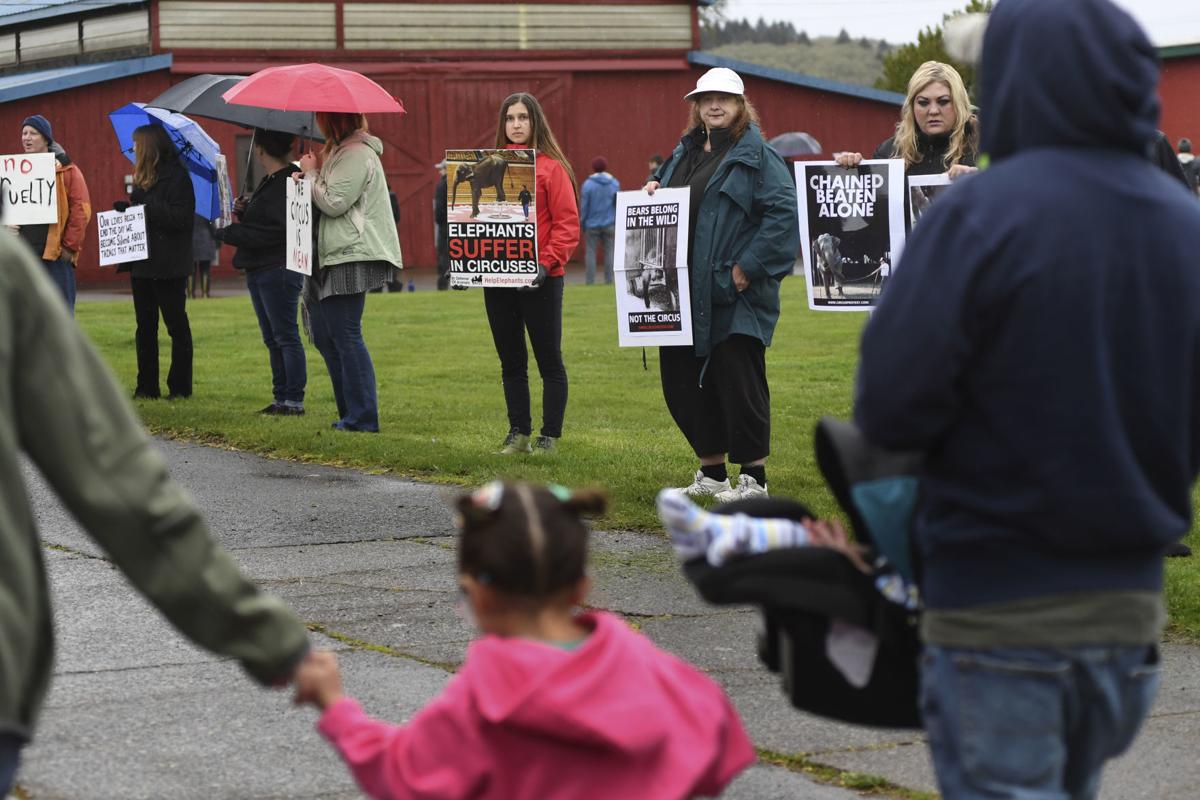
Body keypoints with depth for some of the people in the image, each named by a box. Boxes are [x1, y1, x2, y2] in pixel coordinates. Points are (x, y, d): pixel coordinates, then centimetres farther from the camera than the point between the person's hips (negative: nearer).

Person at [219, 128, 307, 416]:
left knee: (286, 336, -6)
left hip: (279, 270, -10)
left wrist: (234, 233, -16)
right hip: (259, 271, 10)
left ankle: (294, 400, -4)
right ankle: (281, 398, 16)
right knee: (272, 339, 12)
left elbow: (278, 230, -22)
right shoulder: (268, 182, 15)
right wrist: (243, 213, 2)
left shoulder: (288, 184, -15)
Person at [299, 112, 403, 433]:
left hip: (352, 257, -11)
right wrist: (312, 177, 6)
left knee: (345, 336, -9)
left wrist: (311, 173, -5)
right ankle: (351, 411, 17)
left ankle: (362, 416, -7)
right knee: (324, 336, 12)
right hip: (332, 256, 11)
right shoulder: (341, 150, 20)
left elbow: (334, 203, -19)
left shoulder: (356, 154, -13)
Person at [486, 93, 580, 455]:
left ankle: (549, 436, 6)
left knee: (549, 360, 1)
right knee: (511, 362, 11)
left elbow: (568, 224, -8)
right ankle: (518, 433, 17)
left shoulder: (551, 167, -3)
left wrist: (547, 263, -18)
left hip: (540, 280, -5)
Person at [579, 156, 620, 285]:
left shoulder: (588, 184, -7)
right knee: (609, 251, 6)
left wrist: (582, 222, 6)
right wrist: (617, 221, 13)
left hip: (592, 224, -2)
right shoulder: (614, 183, 0)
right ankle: (609, 279, 5)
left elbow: (583, 206, -4)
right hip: (610, 224, 2)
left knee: (590, 251, 3)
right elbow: (618, 204, 3)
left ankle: (590, 280, 1)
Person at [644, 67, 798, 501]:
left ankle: (753, 477, 6)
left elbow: (783, 214, -14)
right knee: (681, 381, 9)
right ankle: (711, 472, 21)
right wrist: (652, 192, 7)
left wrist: (749, 266, -18)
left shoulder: (756, 155, -5)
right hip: (684, 293, 8)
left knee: (738, 381, -4)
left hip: (735, 296, -8)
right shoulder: (685, 152, 18)